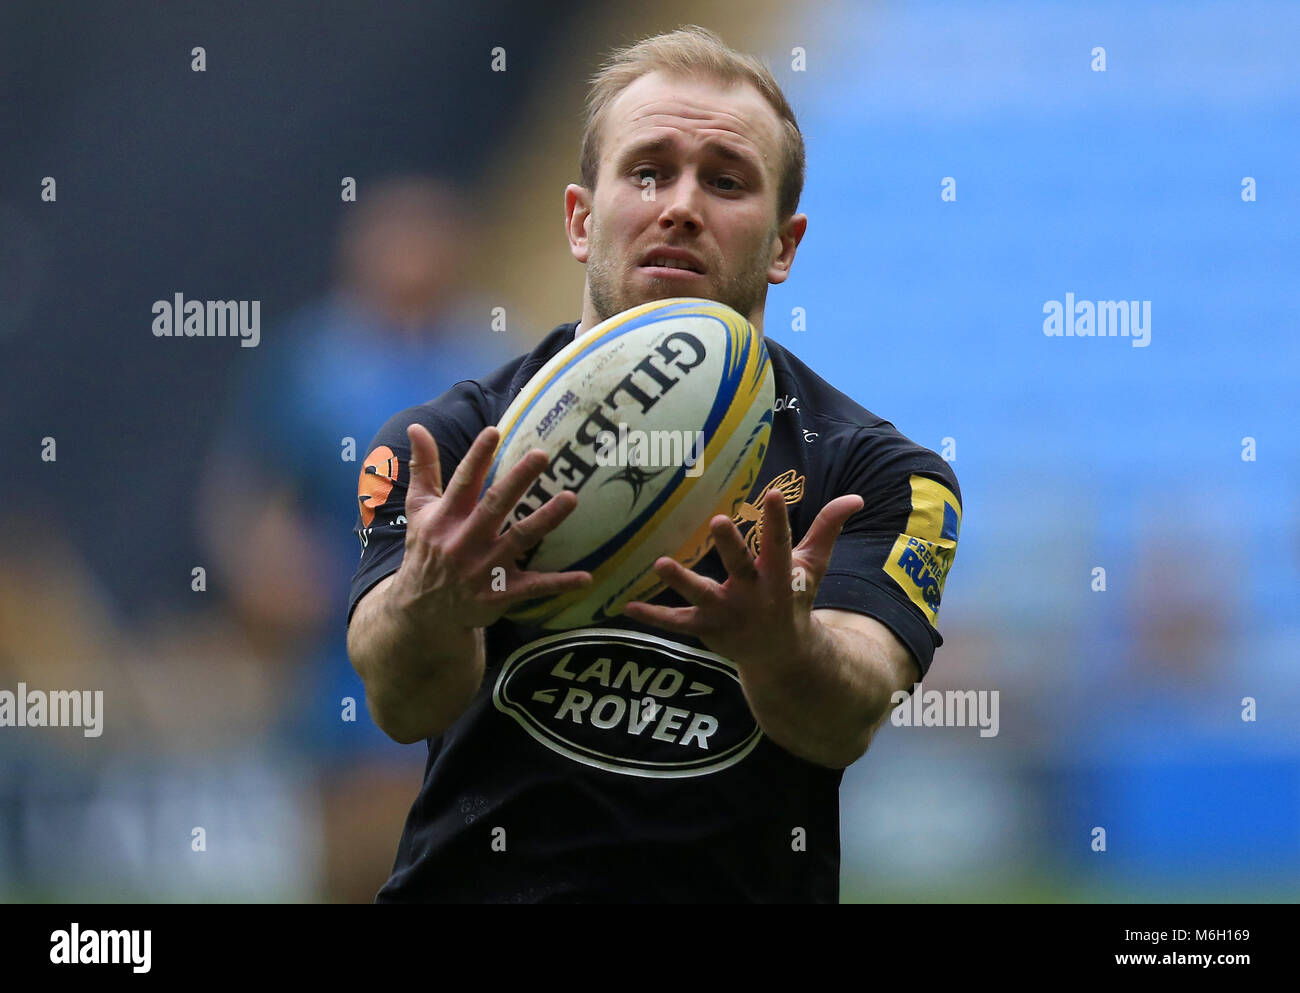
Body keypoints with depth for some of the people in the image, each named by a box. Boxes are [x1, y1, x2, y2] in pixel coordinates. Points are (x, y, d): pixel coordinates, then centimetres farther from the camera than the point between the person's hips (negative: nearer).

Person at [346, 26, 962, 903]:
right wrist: (429, 608, -31)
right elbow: (402, 703, -10)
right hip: (477, 885, 1)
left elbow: (845, 724, -11)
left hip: (747, 893, 0)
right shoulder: (451, 444, 6)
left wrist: (777, 645, -31)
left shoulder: (876, 472, 6)